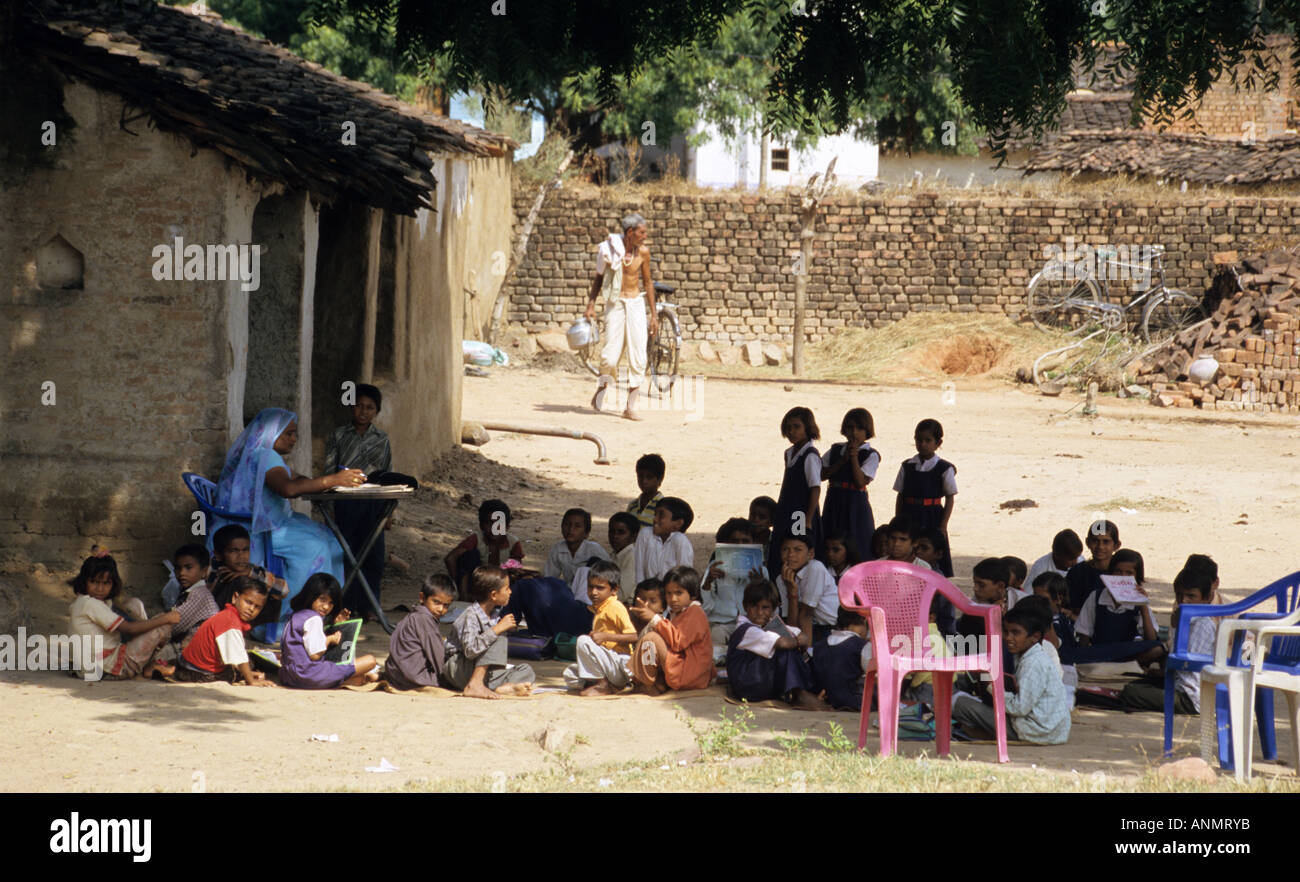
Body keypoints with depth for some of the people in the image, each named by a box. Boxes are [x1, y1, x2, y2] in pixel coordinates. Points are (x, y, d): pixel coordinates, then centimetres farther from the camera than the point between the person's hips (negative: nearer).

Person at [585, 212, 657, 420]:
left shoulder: (643, 251, -1)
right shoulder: (609, 249, -7)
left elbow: (647, 283, 8)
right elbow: (599, 277, 5)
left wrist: (654, 315, 7)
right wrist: (591, 304, -5)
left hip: (636, 304, 2)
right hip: (615, 304, -2)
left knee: (638, 357, -5)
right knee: (610, 356, -5)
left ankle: (631, 407, 0)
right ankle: (602, 388, 26)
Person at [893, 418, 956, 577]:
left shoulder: (944, 469, -2)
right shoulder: (907, 466, 7)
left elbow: (950, 498, 0)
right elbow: (900, 496, 10)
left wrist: (943, 526, -6)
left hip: (932, 518, -3)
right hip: (909, 518, 3)